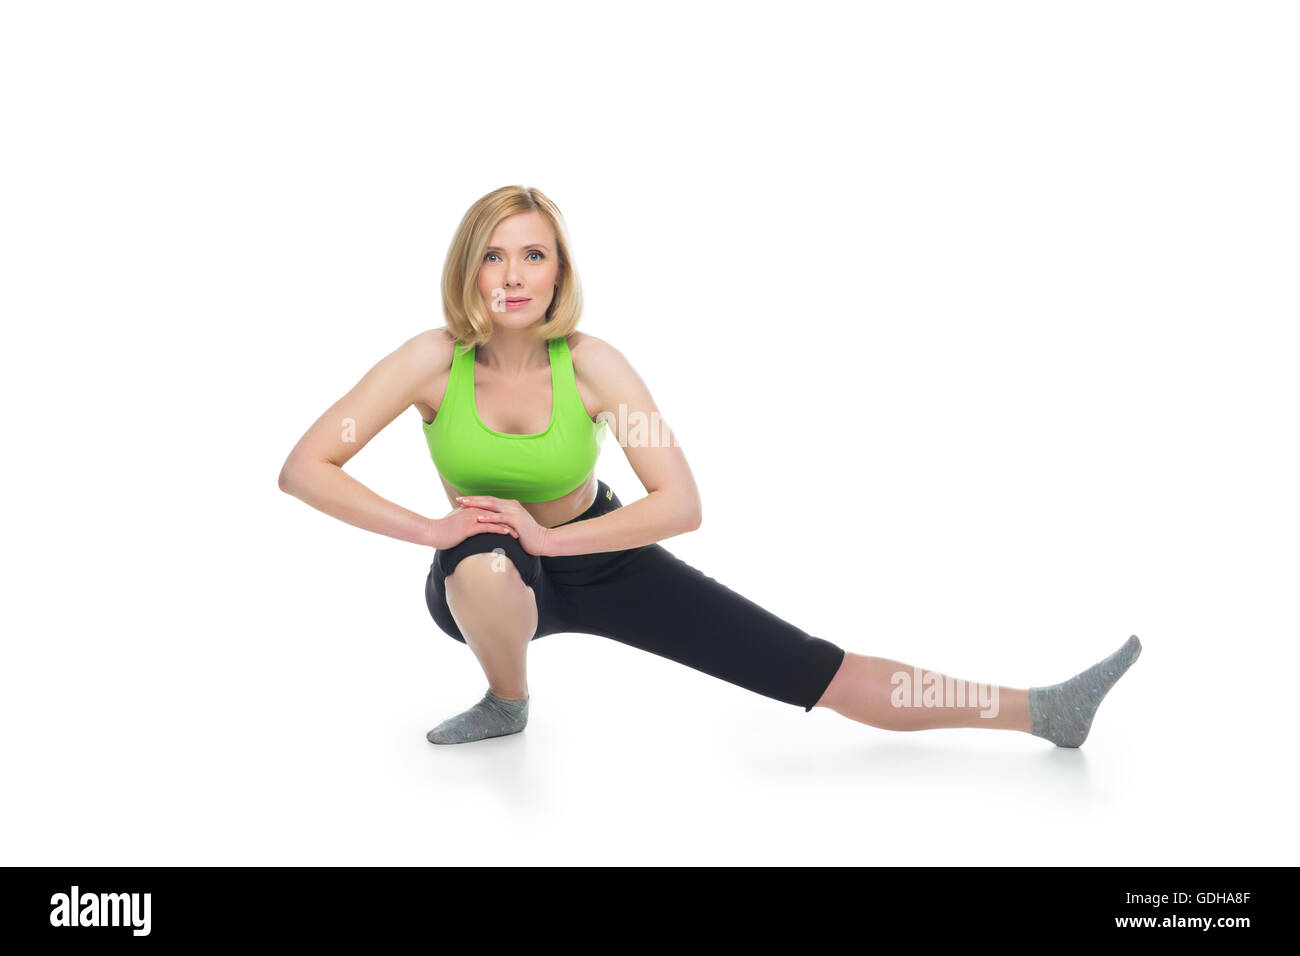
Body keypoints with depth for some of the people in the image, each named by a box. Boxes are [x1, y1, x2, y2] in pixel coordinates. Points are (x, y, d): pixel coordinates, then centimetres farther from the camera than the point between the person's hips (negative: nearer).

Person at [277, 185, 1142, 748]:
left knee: (800, 664, -10)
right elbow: (304, 468, -21)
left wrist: (548, 537, -29)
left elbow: (681, 504, -22)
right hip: (490, 577, 0)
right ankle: (508, 704, -8)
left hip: (597, 556, 0)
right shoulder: (435, 361, -21)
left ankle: (1037, 711, -8)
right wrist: (429, 527, -29)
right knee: (482, 565, -42)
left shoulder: (591, 363, -21)